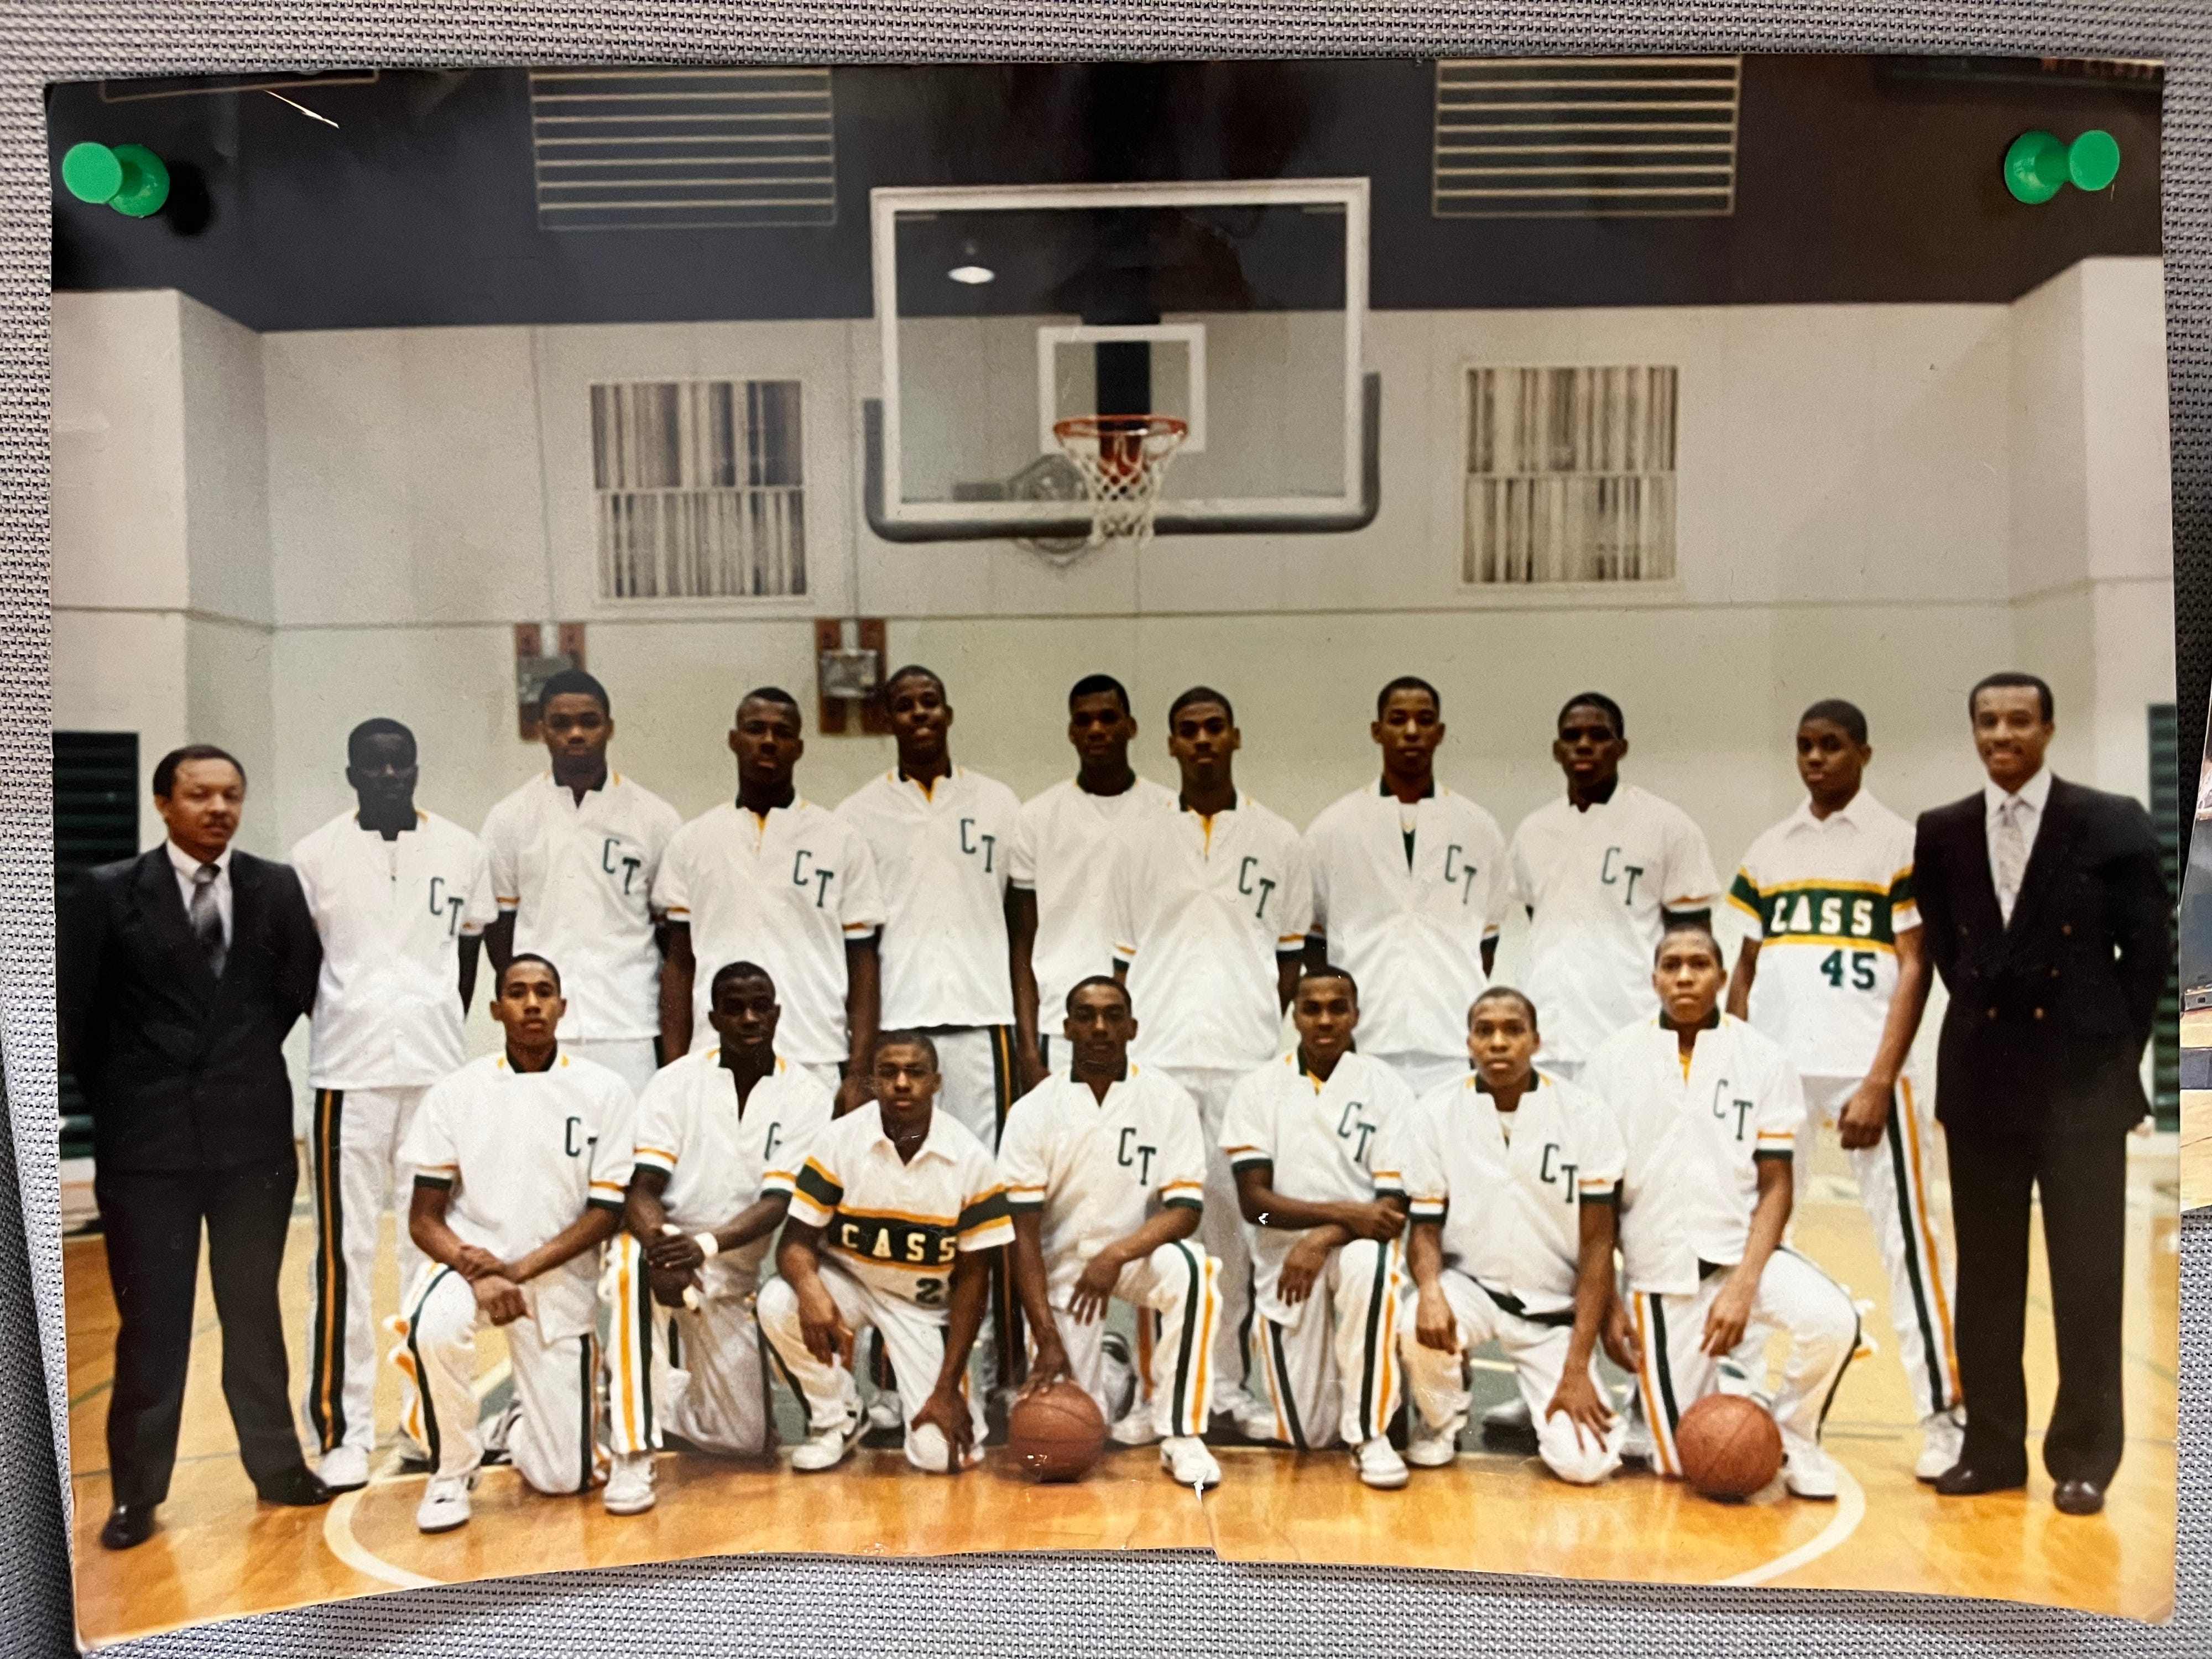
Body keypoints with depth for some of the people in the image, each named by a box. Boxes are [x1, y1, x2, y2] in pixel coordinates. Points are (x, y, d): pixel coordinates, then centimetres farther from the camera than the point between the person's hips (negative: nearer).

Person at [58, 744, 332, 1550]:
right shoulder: (108, 893, -3)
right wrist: (122, 1100, 3)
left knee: (255, 1309, 14)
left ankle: (276, 1464, 26)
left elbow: (304, 990, 6)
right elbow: (74, 1014, -1)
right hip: (148, 1143, -2)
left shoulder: (277, 888, 2)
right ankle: (137, 1492, 19)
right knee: (151, 1321, 5)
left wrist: (248, 1063, 6)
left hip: (256, 1136, 2)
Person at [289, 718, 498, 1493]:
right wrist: (347, 1022, -3)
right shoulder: (315, 855, 1)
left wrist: (443, 1036, 11)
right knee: (345, 1253, 0)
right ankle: (343, 1429, 9)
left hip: (440, 1072, 2)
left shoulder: (461, 850, 6)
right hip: (348, 1075, -1)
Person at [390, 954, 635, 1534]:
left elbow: (606, 1213, -7)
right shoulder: (455, 1093, -4)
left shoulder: (605, 1092, -6)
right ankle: (451, 1470, -8)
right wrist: (474, 1269, -22)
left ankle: (521, 1425, 36)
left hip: (560, 1277, 0)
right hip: (472, 1260, 0)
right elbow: (424, 1218, -4)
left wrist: (520, 1270, -19)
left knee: (565, 1477, -2)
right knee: (433, 1328, -36)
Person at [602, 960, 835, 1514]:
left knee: (748, 1440, 1)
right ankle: (633, 1457, -28)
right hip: (667, 1250, -2)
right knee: (637, 1259, -39)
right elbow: (643, 1191, -13)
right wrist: (660, 1250, -35)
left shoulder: (808, 1097, -5)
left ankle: (665, 1389, 34)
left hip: (736, 1278, 2)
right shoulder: (675, 1082, -5)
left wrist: (703, 1247, -32)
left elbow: (776, 1205, -14)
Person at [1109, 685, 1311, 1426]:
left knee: (1234, 1213, 1)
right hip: (1154, 1060, 1)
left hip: (1246, 1059, -1)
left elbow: (1291, 962, 9)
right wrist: (1119, 1049, 4)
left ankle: (1228, 1375, 12)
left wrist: (1282, 1050, 0)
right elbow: (1124, 962, 12)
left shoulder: (1278, 842, 8)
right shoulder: (1141, 842, 11)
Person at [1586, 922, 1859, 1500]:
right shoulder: (1616, 1060, -1)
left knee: (1833, 1321, -30)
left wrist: (1743, 1286, -15)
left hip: (1741, 1249, 1)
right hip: (1657, 1270, 0)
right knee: (1684, 1462, -5)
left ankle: (1794, 1440, 0)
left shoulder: (1763, 1060, -2)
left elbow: (1775, 1187, -3)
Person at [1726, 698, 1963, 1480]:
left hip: (1866, 1067, -4)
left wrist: (1879, 1084, -13)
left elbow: (1915, 969, -5)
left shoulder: (1900, 843, 0)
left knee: (1907, 1237, -1)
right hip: (1776, 1066, 4)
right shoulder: (1767, 852, 13)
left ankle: (1943, 1414, 10)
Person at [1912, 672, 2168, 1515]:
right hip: (1981, 1078, 3)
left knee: (2087, 1277, 4)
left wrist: (2119, 1048, -3)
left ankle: (2084, 1457, 16)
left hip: (2082, 1079, -3)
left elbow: (2149, 946, -1)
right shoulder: (1941, 834, 6)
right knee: (1986, 1273, 9)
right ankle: (1991, 1448, 19)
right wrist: (1984, 1016, 7)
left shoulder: (2112, 823, -2)